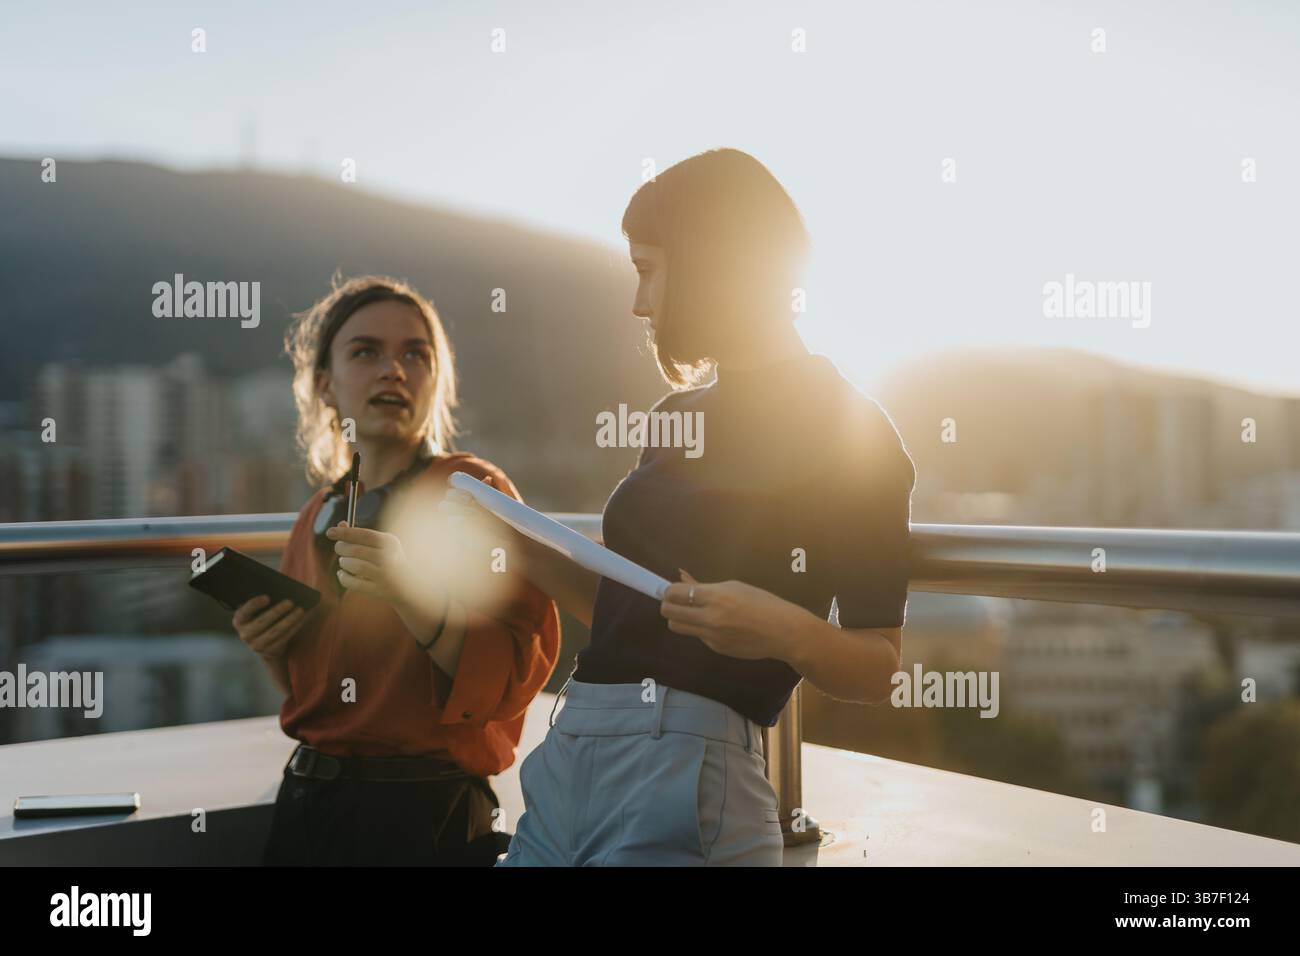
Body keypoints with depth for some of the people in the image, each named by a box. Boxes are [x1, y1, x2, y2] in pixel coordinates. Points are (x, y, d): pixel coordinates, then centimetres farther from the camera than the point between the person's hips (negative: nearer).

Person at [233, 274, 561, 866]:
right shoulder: (317, 517, 9)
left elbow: (515, 676, -19)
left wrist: (407, 594, -31)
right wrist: (272, 650, -1)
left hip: (431, 822, -6)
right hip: (308, 814, 6)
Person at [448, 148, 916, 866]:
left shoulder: (849, 430, -4)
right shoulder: (678, 416, 17)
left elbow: (878, 669, -6)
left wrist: (787, 634, -24)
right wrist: (523, 547, 8)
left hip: (686, 772, -7)